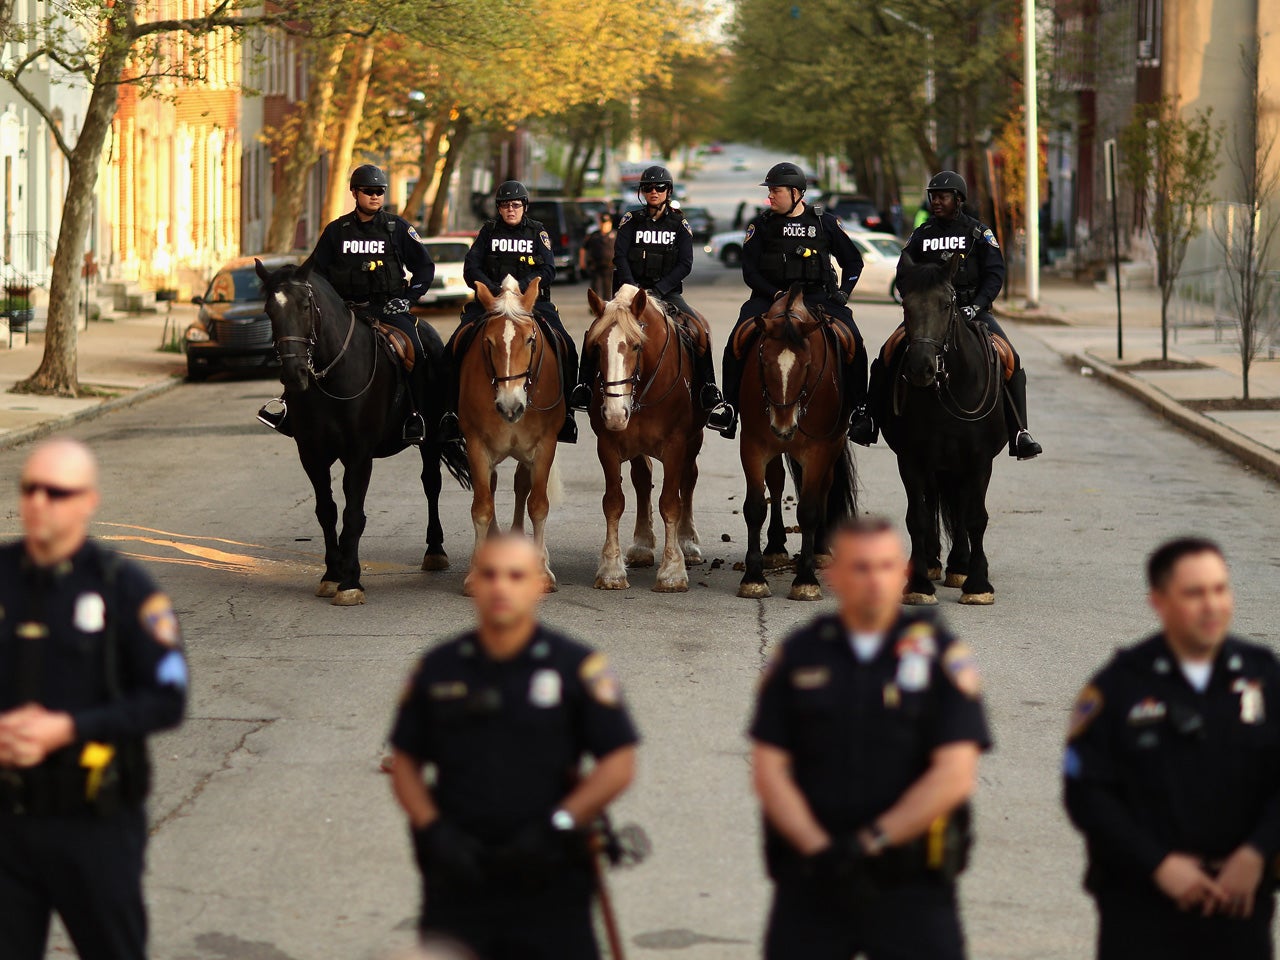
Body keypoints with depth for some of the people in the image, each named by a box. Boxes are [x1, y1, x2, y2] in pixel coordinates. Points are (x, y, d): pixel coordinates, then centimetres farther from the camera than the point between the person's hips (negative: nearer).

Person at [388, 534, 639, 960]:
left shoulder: (576, 667, -1)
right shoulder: (438, 669, 7)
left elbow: (619, 763, -1)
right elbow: (405, 761, 12)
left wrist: (556, 827, -11)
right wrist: (434, 830, -4)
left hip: (549, 877, -2)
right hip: (456, 880, 2)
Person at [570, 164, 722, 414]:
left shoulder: (680, 224, 6)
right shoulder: (631, 222, 8)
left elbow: (685, 264, -3)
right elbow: (620, 258, -2)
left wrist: (657, 290, -15)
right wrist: (634, 290, -18)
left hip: (668, 292, 0)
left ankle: (707, 392, -15)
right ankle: (584, 389, -16)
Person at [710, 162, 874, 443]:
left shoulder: (825, 222, 8)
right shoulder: (762, 225, 7)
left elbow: (853, 261, 17)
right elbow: (750, 271, 2)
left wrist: (844, 292, 1)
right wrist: (775, 294, -13)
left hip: (818, 296, 0)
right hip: (770, 296, 0)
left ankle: (859, 409, -12)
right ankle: (729, 404, -15)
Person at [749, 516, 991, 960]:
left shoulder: (940, 655, 1)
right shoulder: (798, 656, 7)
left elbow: (955, 774, -7)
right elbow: (769, 769, 3)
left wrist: (869, 842, -12)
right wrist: (819, 850, -11)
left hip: (913, 886, -2)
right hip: (810, 880, 2)